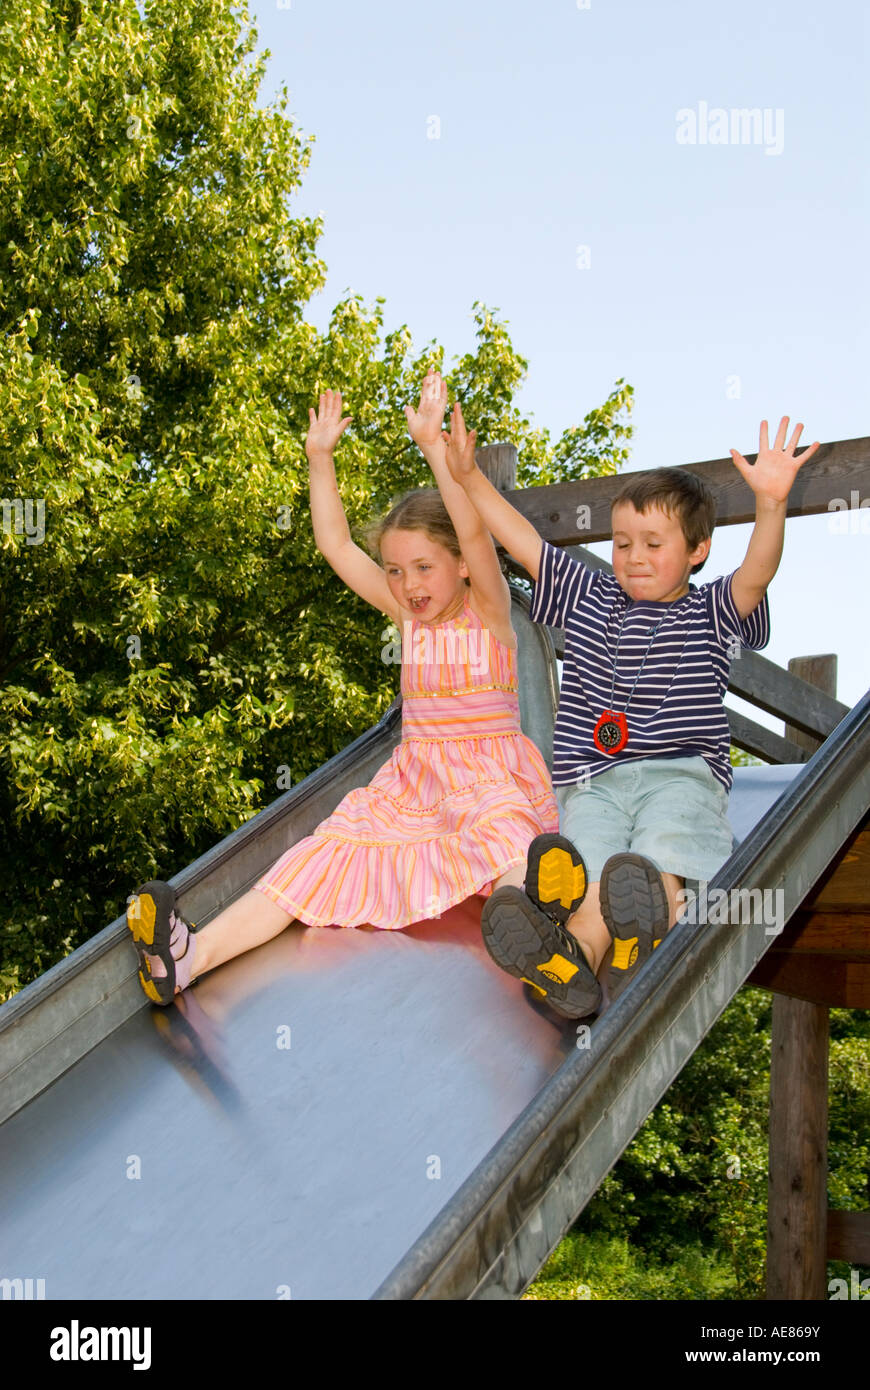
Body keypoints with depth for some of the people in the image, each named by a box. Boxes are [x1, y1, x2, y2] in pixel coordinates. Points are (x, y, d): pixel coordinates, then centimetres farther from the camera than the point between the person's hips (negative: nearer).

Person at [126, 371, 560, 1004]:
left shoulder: (489, 609, -3)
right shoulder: (404, 611, 12)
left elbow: (474, 533, -21)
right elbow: (337, 545, 6)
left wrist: (434, 445, -30)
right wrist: (321, 458, -1)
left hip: (494, 772, -4)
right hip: (416, 777, 4)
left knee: (505, 830, -38)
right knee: (335, 848, -16)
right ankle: (193, 953, -33)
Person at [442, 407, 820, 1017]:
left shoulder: (712, 613, 15)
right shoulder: (590, 599, 24)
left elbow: (756, 574, -6)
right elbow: (521, 538, 22)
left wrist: (771, 503, -24)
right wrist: (470, 477, 15)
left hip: (682, 774, -2)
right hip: (595, 779, 2)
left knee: (661, 854, -35)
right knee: (592, 854, -30)